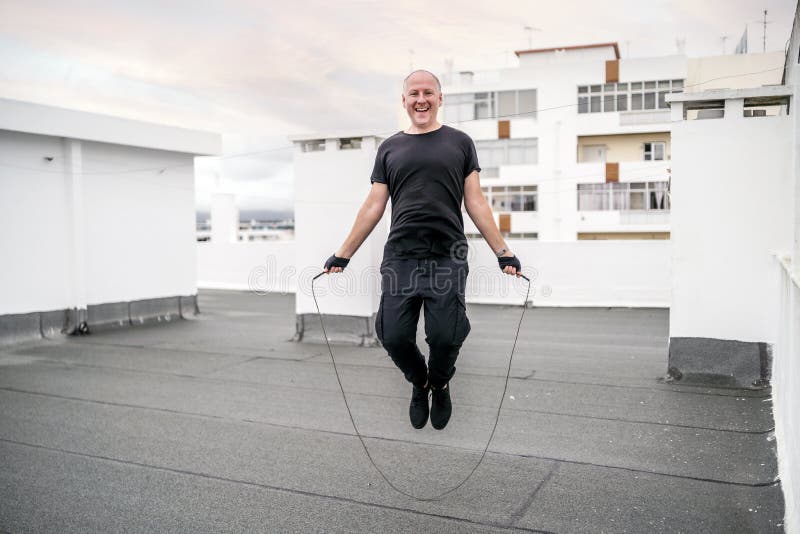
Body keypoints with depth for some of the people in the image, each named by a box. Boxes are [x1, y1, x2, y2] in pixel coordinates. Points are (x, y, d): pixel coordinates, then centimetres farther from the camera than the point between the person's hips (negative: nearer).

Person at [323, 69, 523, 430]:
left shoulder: (459, 143, 10)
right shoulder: (389, 148, 14)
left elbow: (475, 202, 7)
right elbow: (373, 206, 12)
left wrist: (503, 252, 0)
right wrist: (343, 255, 8)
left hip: (447, 257, -1)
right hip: (400, 258, 2)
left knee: (443, 337, -10)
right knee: (394, 337, -6)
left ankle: (440, 385, 26)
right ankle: (419, 384, 29)